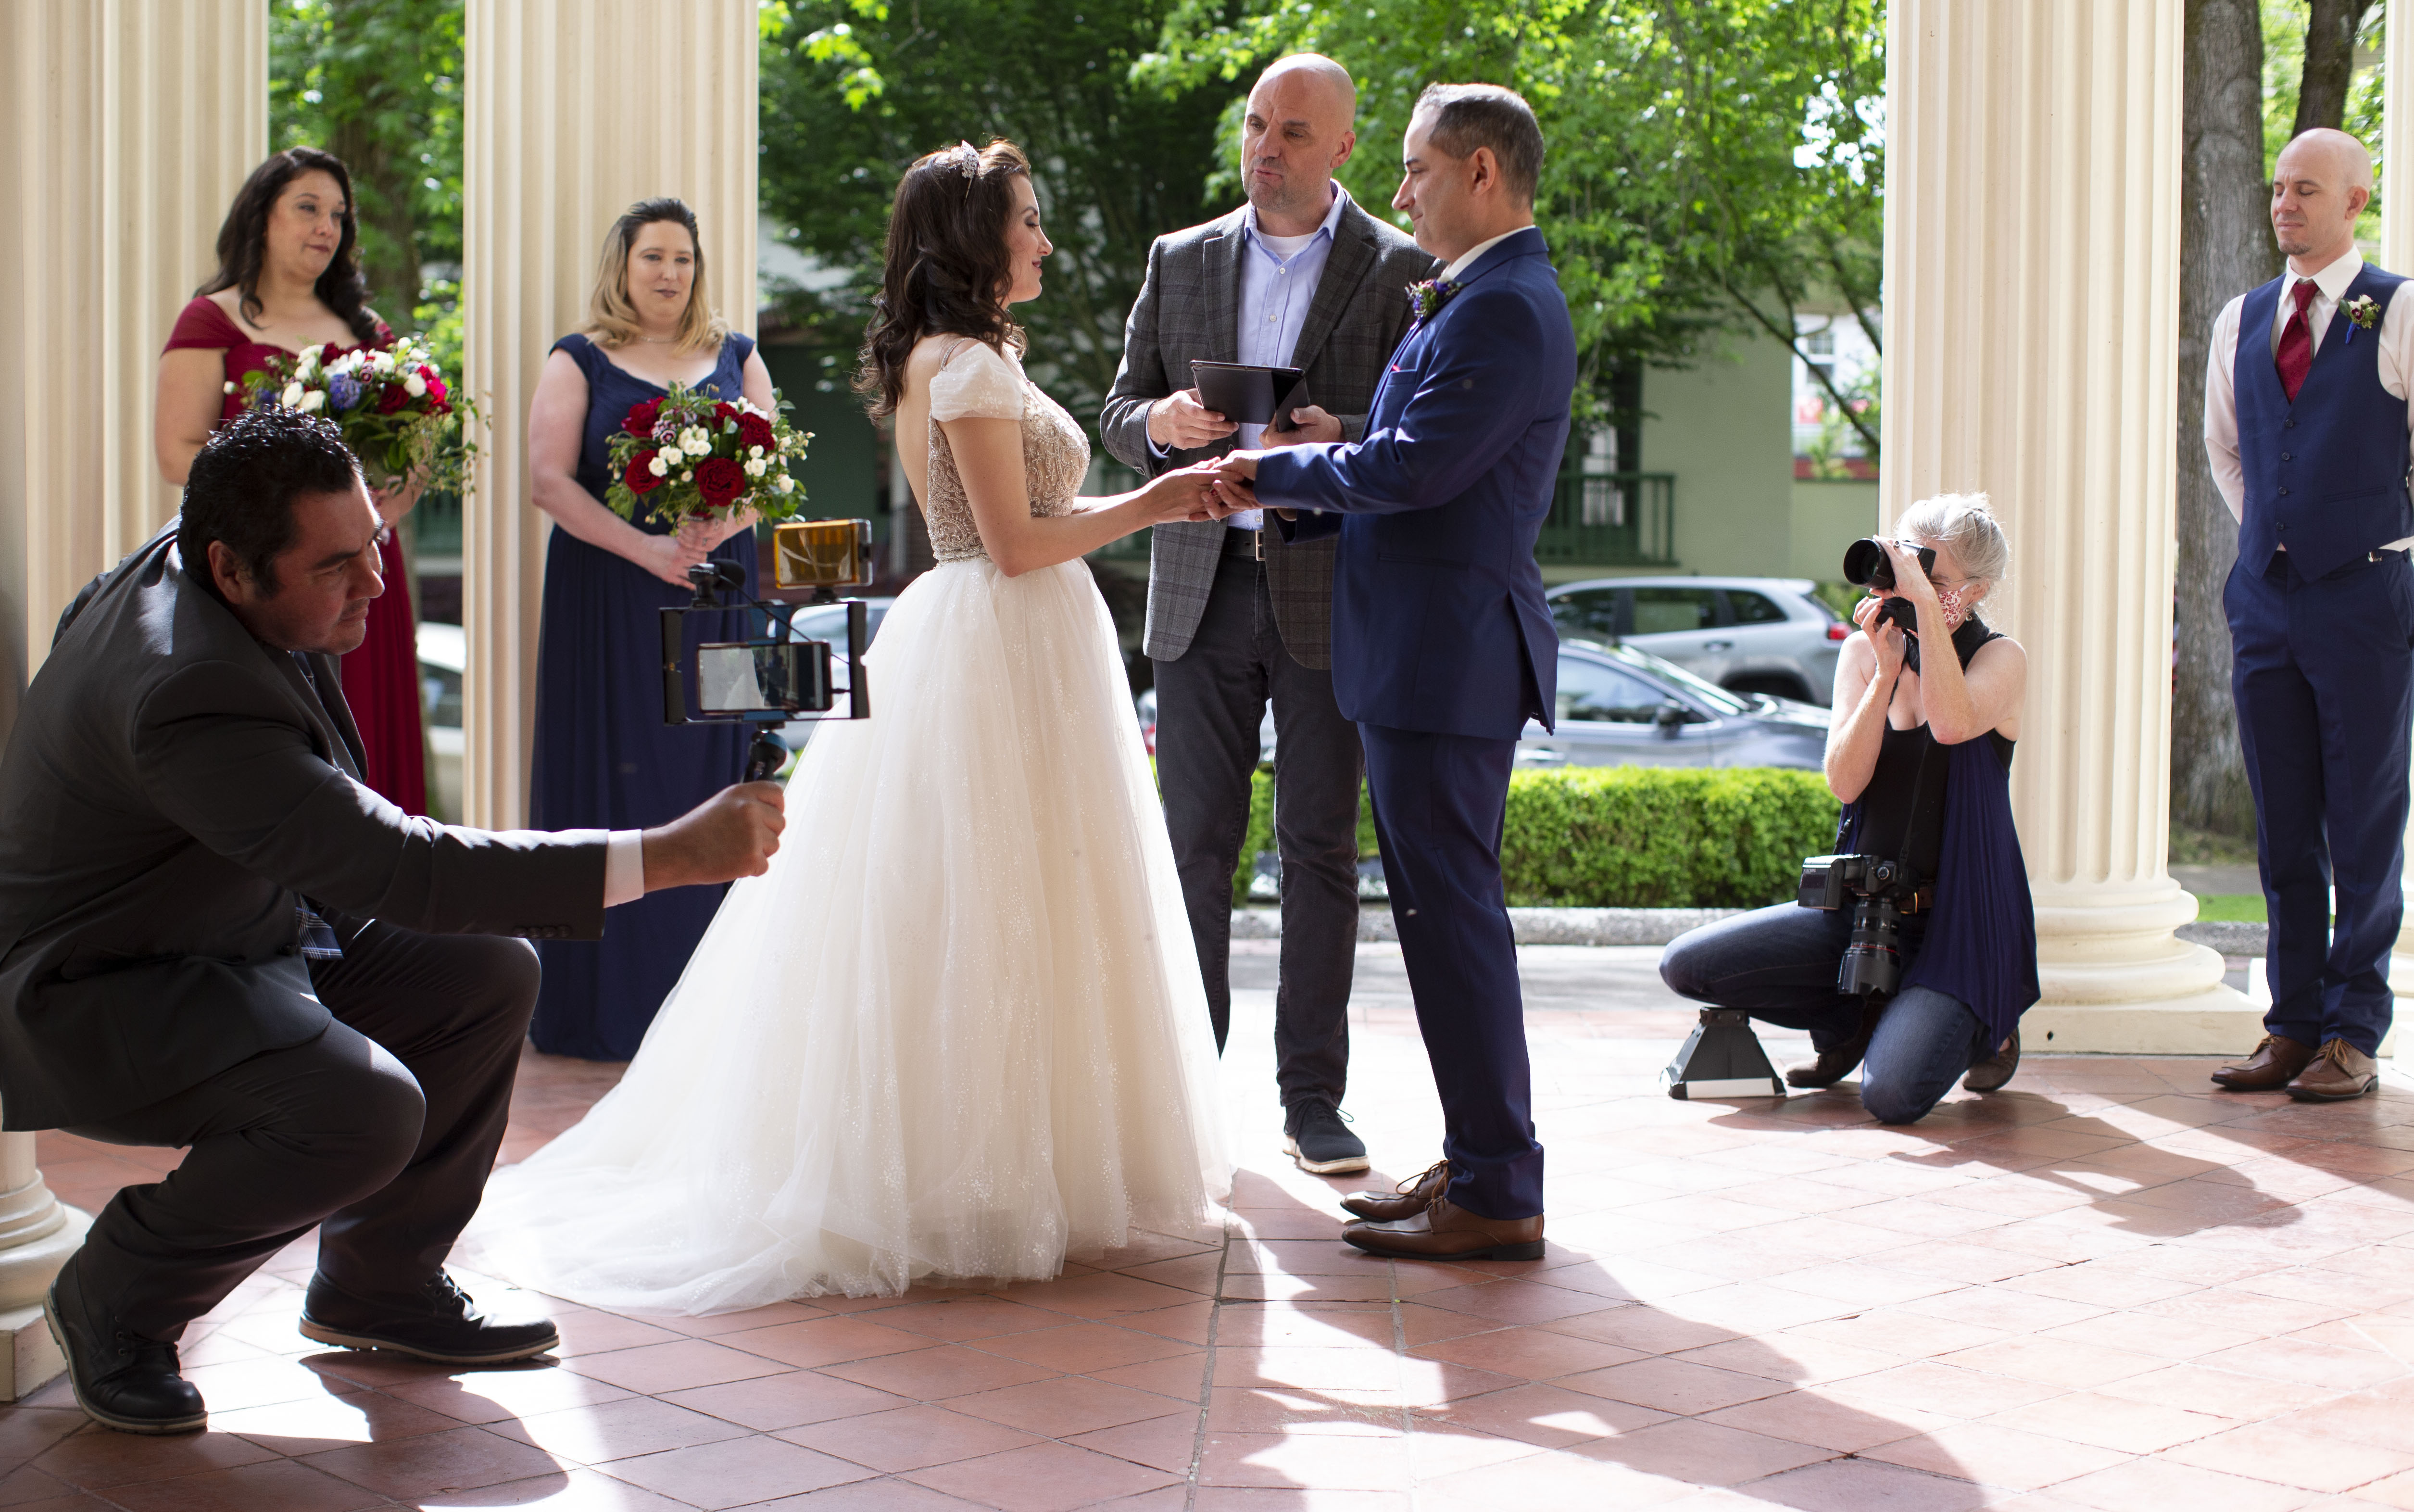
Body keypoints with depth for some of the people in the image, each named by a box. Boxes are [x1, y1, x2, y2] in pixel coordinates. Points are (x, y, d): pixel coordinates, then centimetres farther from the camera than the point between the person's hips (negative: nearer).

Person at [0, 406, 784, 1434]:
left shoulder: (180, 563, -5)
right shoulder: (193, 692, -35)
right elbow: (395, 867, -41)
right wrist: (665, 857, -43)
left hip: (230, 942, 10)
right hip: (93, 999, -10)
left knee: (490, 973, 2)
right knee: (366, 1108, -32)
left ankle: (380, 1282, 16)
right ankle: (116, 1298, -7)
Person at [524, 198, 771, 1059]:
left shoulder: (736, 358, 13)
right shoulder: (579, 362, 4)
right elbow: (549, 481, -5)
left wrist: (716, 529, -13)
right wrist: (645, 548, -16)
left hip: (716, 595, 3)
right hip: (609, 597, -2)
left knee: (709, 778, 1)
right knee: (613, 784, -4)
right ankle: (610, 1002, 0)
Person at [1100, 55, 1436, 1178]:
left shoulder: (1397, 270, 2)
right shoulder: (1181, 262, 12)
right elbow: (1117, 411, 13)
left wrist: (1345, 443, -21)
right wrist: (1160, 422, -10)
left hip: (1328, 592, -2)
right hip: (1201, 589, 3)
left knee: (1320, 850, 2)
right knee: (1193, 844, 4)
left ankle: (1313, 1099, 9)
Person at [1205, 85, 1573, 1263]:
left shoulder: (1505, 309, -15)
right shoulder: (1476, 302, 18)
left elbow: (1414, 468, -22)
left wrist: (1272, 470, -7)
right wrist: (1285, 498, 9)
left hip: (1449, 659, -11)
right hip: (1430, 659, 11)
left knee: (1451, 915, -7)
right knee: (1442, 912, 15)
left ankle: (1497, 1198, -1)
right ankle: (1475, 1164, 23)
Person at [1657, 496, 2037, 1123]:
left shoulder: (2000, 658, -5)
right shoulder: (1864, 653, 6)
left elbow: (1953, 725, -29)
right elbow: (1844, 782, -7)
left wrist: (1925, 604, -25)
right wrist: (1886, 670, -16)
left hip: (1957, 922, -5)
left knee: (1892, 1094, -26)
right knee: (1686, 965, -10)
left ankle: (1981, 1028, 10)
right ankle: (1855, 1018, 12)